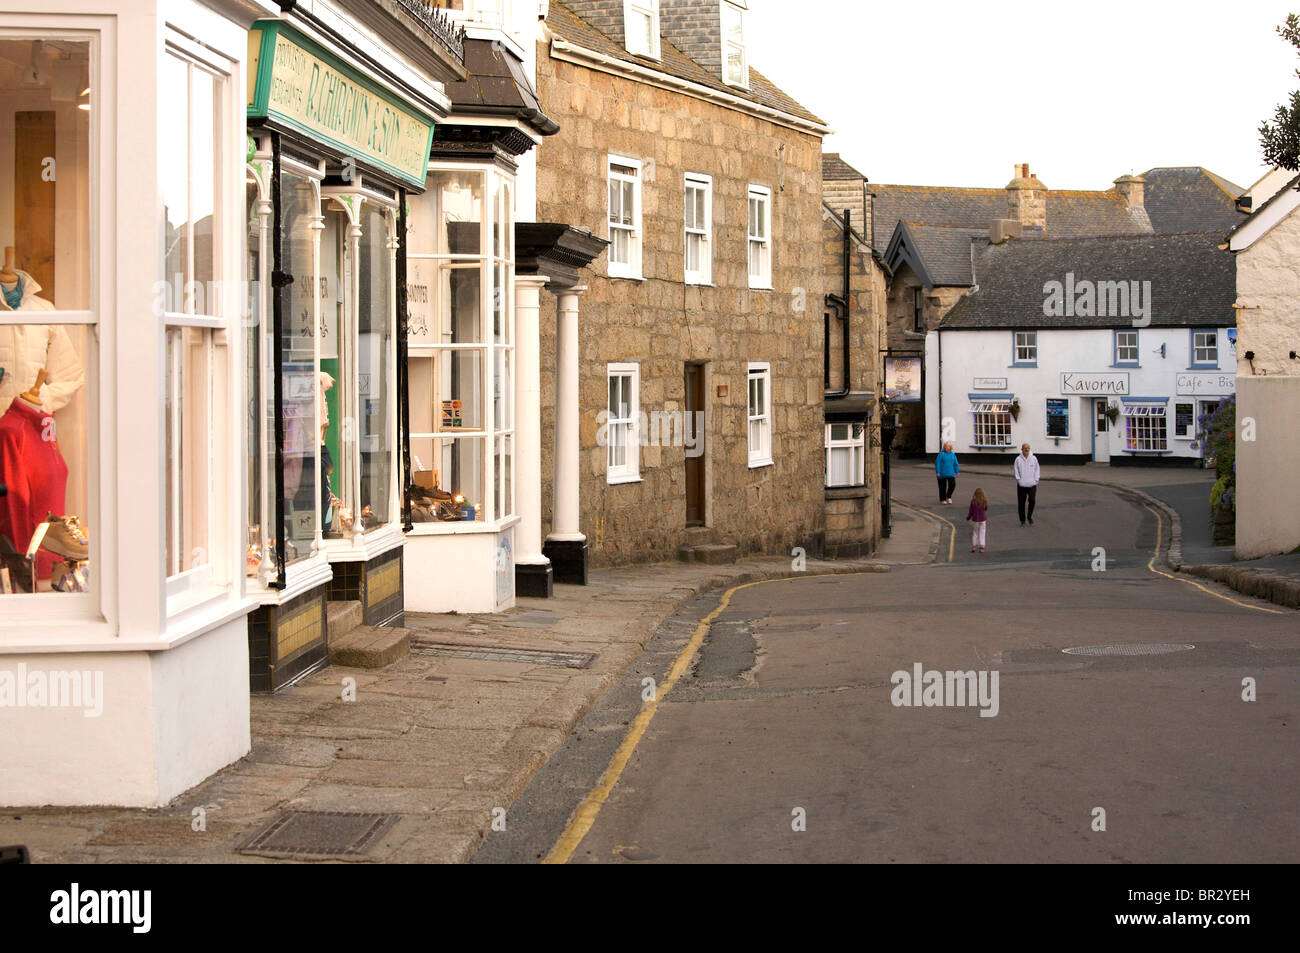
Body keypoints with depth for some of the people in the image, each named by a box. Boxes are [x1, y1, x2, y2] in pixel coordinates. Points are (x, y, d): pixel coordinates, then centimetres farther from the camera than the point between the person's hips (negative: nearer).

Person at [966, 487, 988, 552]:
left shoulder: (973, 501, -12)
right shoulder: (985, 501, -10)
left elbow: (971, 511, -4)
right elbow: (986, 509, 7)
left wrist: (968, 517, 12)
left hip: (975, 519, 0)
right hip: (983, 519, 0)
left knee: (974, 532, 13)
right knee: (982, 533, 7)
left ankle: (973, 546, 11)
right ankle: (981, 547, 5)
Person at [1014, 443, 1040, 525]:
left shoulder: (1034, 459, 3)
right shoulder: (1018, 459, 0)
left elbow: (1037, 470, 7)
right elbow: (1016, 471, 4)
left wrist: (1035, 480, -1)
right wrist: (1019, 480, -5)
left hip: (1032, 484, 0)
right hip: (1021, 485, 0)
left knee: (1032, 500, -15)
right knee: (1021, 503, 2)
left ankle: (1030, 516, 7)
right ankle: (1022, 520, 15)